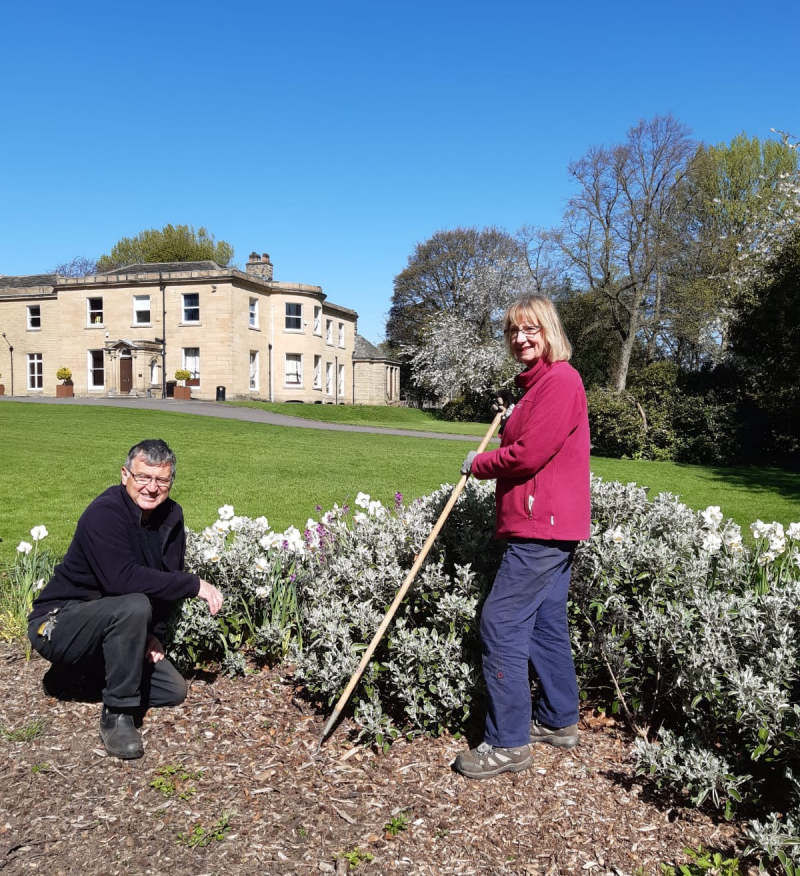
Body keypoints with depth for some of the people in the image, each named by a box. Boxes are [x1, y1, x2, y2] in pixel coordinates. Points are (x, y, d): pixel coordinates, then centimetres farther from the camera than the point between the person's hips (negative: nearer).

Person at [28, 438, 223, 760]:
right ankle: (117, 715, -20)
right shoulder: (103, 513, -24)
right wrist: (194, 585, -32)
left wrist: (154, 634, -6)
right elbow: (123, 578, -37)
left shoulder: (171, 516, 0)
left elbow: (161, 582, 6)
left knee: (174, 692, 3)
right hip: (57, 625, -8)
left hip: (110, 623, 8)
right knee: (134, 607, -36)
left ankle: (82, 668, 21)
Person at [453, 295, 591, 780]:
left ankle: (508, 743, -1)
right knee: (546, 622, 16)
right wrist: (514, 420, 15)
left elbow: (529, 454, -19)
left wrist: (479, 464, -5)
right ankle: (559, 721, 29)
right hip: (550, 526, 11)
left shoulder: (560, 380, -13)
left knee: (501, 623, -9)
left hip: (542, 527, -11)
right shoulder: (539, 381, 20)